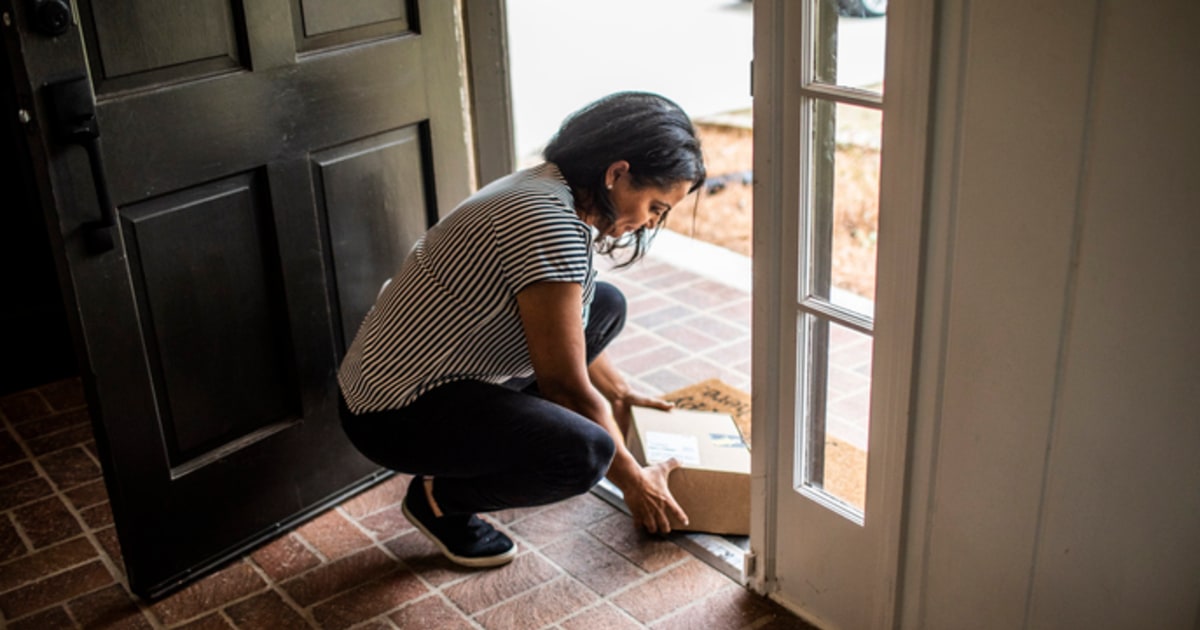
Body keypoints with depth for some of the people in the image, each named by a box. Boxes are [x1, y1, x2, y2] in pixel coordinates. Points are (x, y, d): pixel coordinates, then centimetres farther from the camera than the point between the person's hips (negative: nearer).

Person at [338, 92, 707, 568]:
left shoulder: (548, 188, 3)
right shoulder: (548, 223, -27)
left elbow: (569, 327, 21)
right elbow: (565, 384, -21)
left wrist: (618, 394, 26)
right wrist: (633, 480, -8)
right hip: (396, 413, -10)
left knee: (605, 304, 12)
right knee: (585, 452, -30)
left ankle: (500, 443, 14)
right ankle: (440, 497, -3)